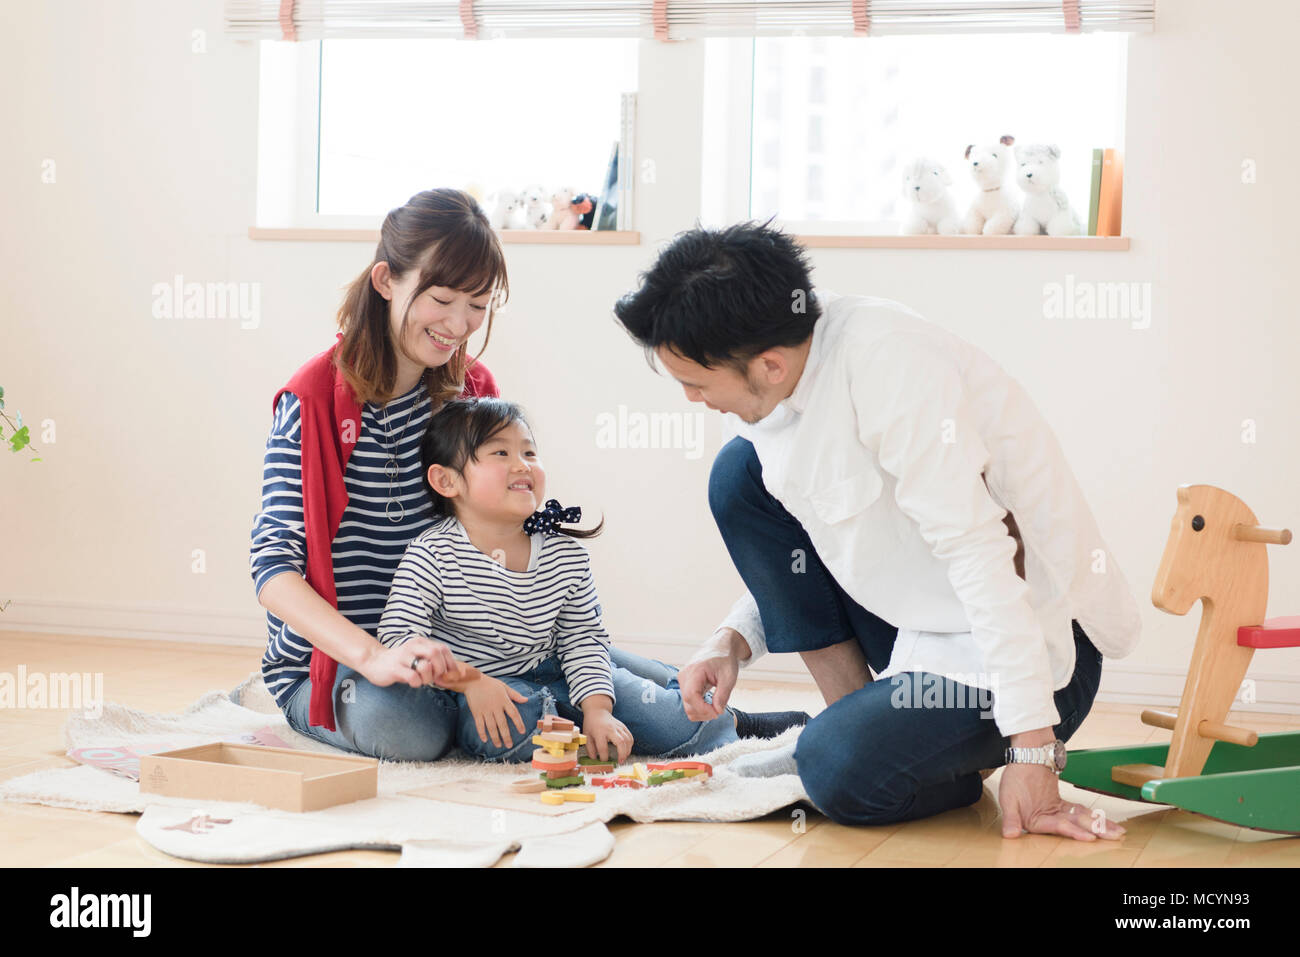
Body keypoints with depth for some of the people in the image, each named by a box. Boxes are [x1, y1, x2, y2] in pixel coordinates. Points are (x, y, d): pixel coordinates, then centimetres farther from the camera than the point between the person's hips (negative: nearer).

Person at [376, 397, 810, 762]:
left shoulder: (566, 554, -5)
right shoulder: (432, 555, -18)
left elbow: (583, 640, -1)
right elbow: (398, 635, -21)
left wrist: (598, 710, -17)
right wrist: (471, 682, -32)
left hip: (553, 675, 3)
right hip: (480, 686, -3)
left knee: (676, 721, -11)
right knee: (506, 733, -40)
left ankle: (725, 720, 22)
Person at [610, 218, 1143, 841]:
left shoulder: (889, 365, -27)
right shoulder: (771, 374, -2)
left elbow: (982, 552, -29)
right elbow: (788, 540, 13)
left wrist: (1032, 753, -29)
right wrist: (734, 641, -4)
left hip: (1033, 633, -8)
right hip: (914, 616, 8)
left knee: (844, 774, -29)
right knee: (740, 474, -3)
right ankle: (854, 721, 3)